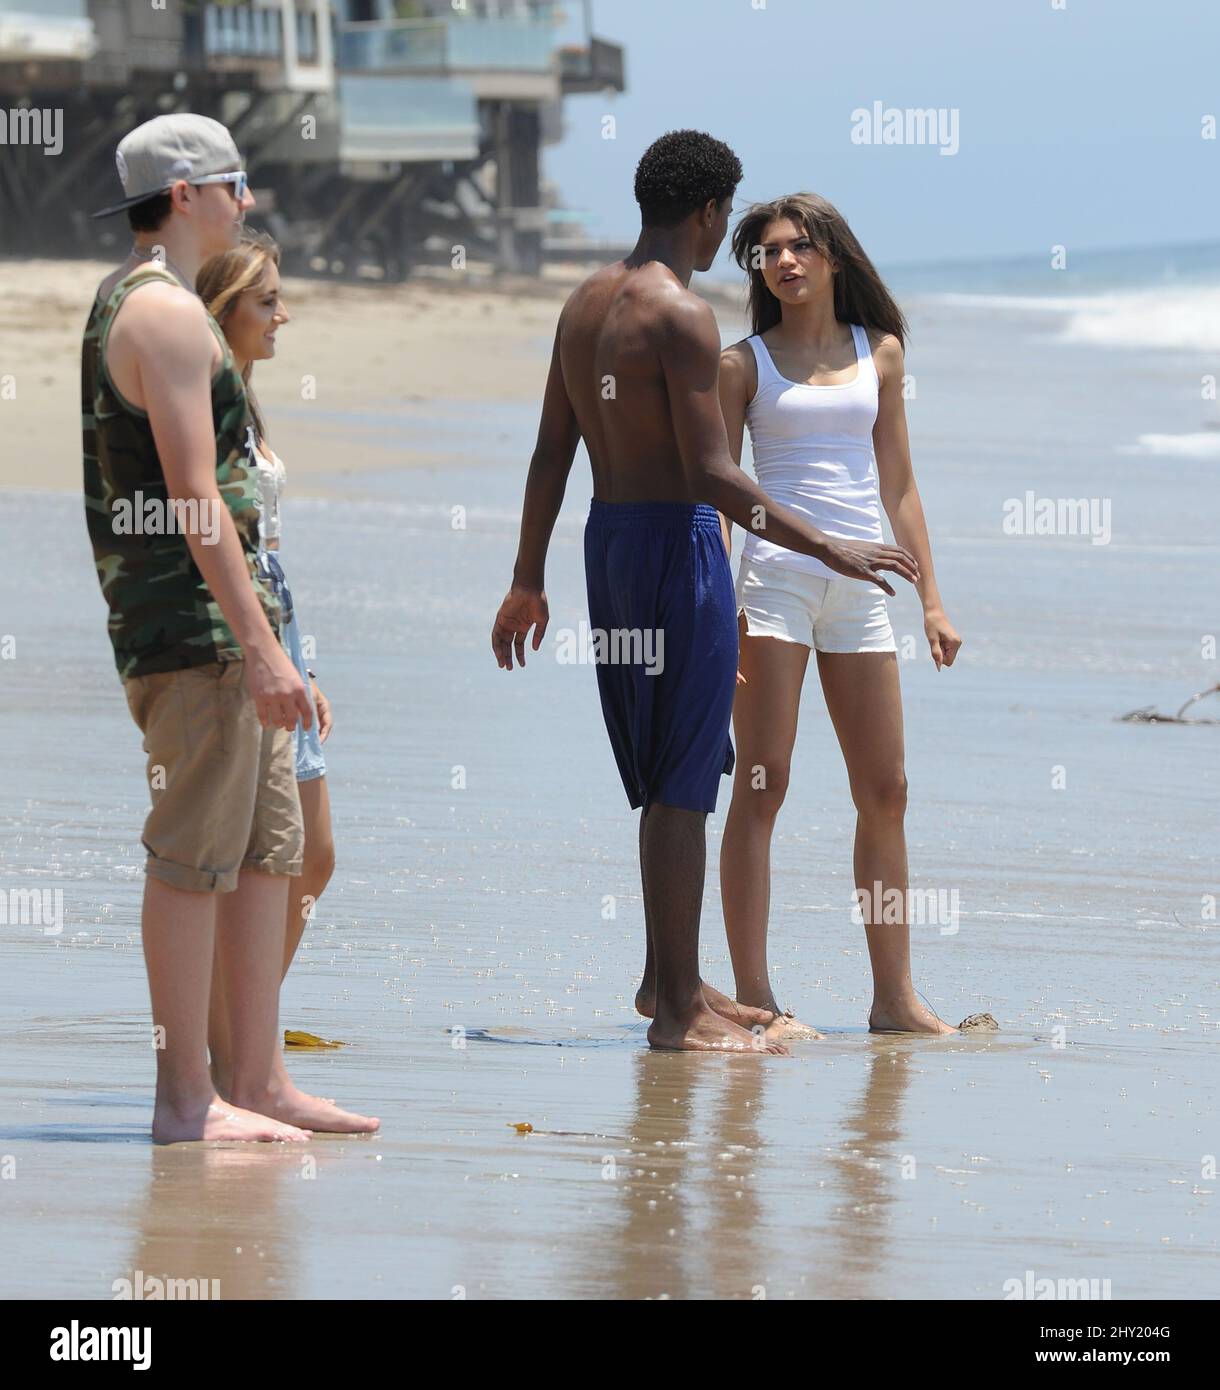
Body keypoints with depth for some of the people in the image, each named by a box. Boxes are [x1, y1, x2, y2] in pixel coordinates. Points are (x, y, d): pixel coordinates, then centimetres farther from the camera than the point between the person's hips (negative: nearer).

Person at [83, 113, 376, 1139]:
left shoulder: (131, 304, 20)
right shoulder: (166, 312, -13)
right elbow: (195, 496, -20)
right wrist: (262, 645, -22)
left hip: (231, 622, 11)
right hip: (195, 627, -11)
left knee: (269, 851, 11)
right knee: (195, 856, -8)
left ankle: (261, 1081, 13)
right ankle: (186, 1097, -5)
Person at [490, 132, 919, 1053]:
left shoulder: (586, 303, 10)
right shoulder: (681, 314, -16)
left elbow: (551, 453, 15)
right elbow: (711, 473, -21)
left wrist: (529, 581, 21)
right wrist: (827, 549, -17)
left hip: (607, 534, 9)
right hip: (675, 538, -9)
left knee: (669, 775, 20)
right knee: (682, 785, -5)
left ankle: (669, 978, 28)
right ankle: (680, 1008, -3)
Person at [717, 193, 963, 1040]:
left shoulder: (879, 351, 14)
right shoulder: (746, 363, 5)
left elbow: (898, 485, 16)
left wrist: (932, 598, 10)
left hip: (862, 584, 4)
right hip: (773, 576, -4)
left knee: (886, 791, 4)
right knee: (763, 786, -6)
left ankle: (895, 996, 10)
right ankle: (754, 996, -7)